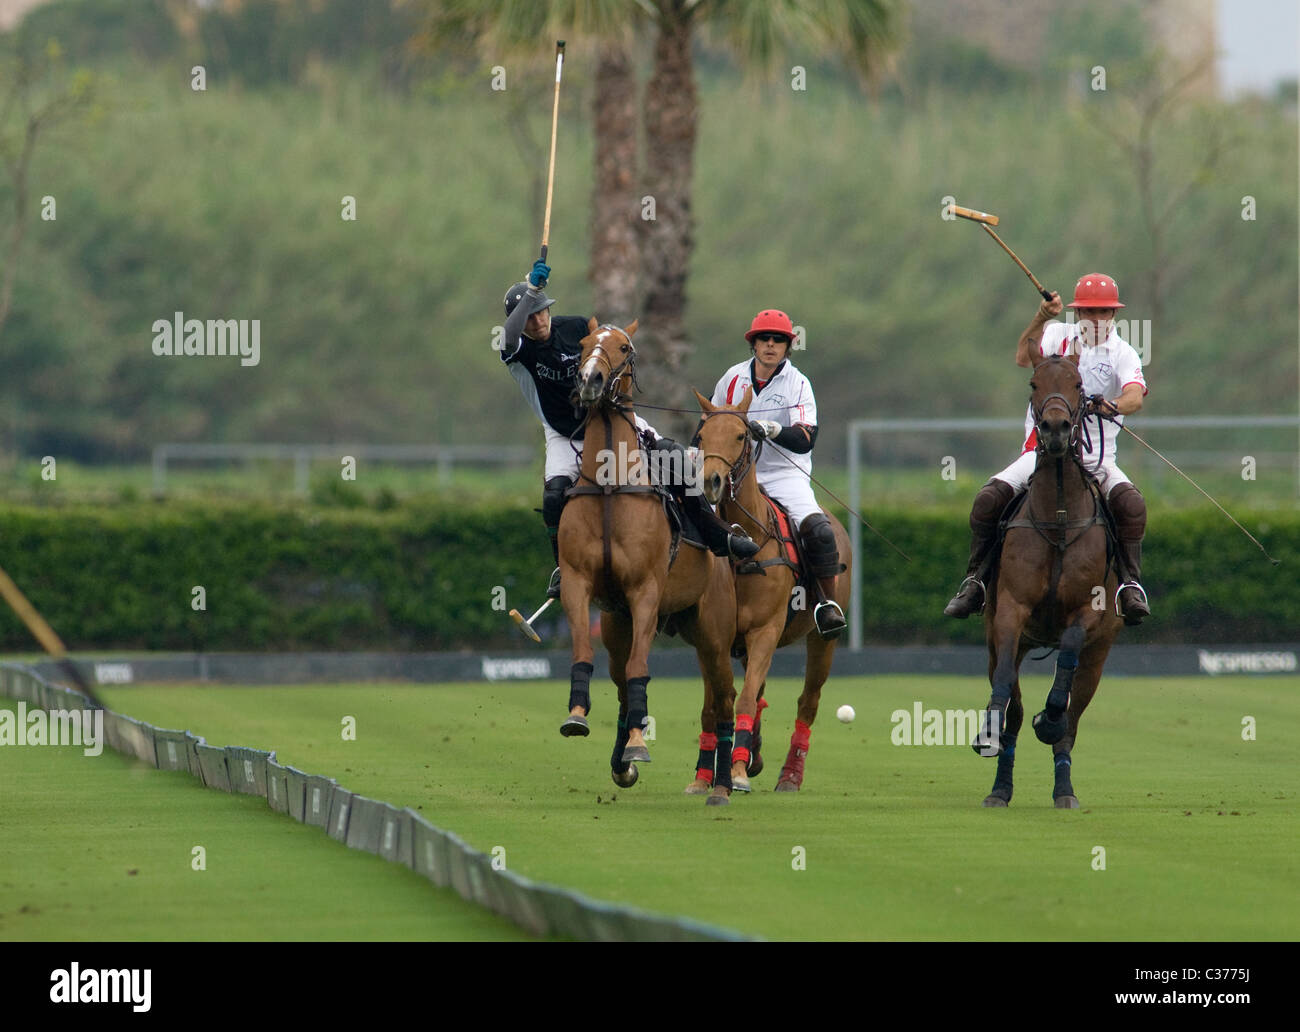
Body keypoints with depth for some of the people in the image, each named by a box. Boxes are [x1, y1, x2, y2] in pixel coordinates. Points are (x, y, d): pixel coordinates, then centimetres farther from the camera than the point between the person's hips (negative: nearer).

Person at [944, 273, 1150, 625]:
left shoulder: (1123, 353, 3)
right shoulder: (1058, 336, 6)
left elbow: (1135, 396, -17)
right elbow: (1023, 357, -14)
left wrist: (1116, 406, -40)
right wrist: (1041, 319, -29)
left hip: (1096, 456, -1)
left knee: (1132, 503, -29)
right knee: (987, 499, -19)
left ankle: (1131, 584, -21)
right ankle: (974, 580, -6)